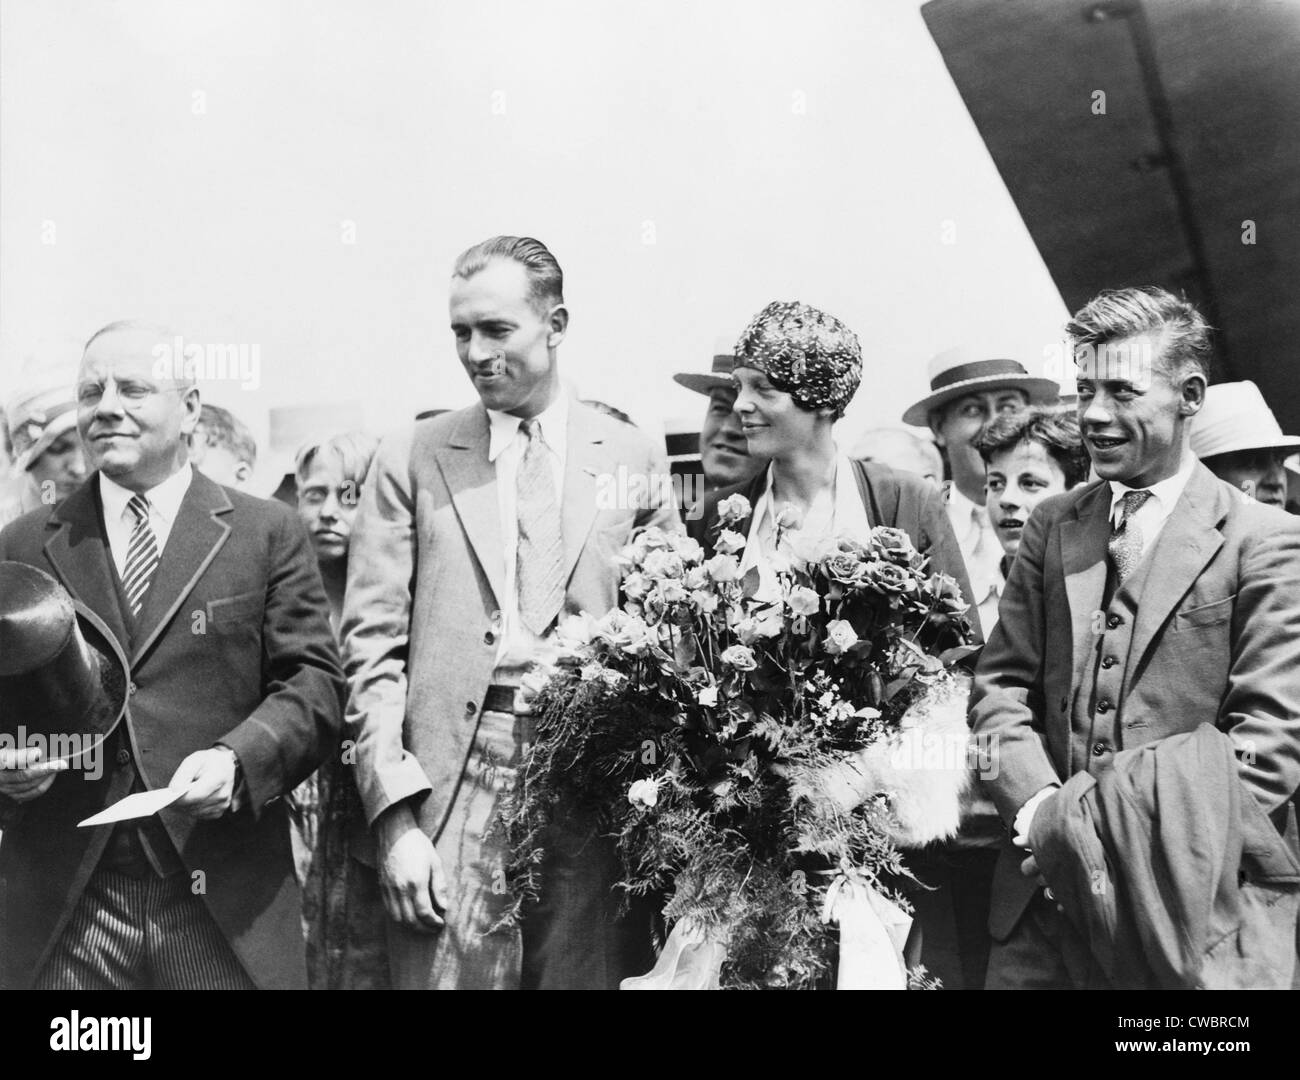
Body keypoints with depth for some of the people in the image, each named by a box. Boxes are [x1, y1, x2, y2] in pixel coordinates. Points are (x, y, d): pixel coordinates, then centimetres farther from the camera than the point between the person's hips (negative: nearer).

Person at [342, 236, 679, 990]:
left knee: (585, 973, 7)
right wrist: (396, 816, -7)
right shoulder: (413, 459, 6)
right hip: (454, 776, -1)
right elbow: (374, 643, 2)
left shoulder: (634, 459, 8)